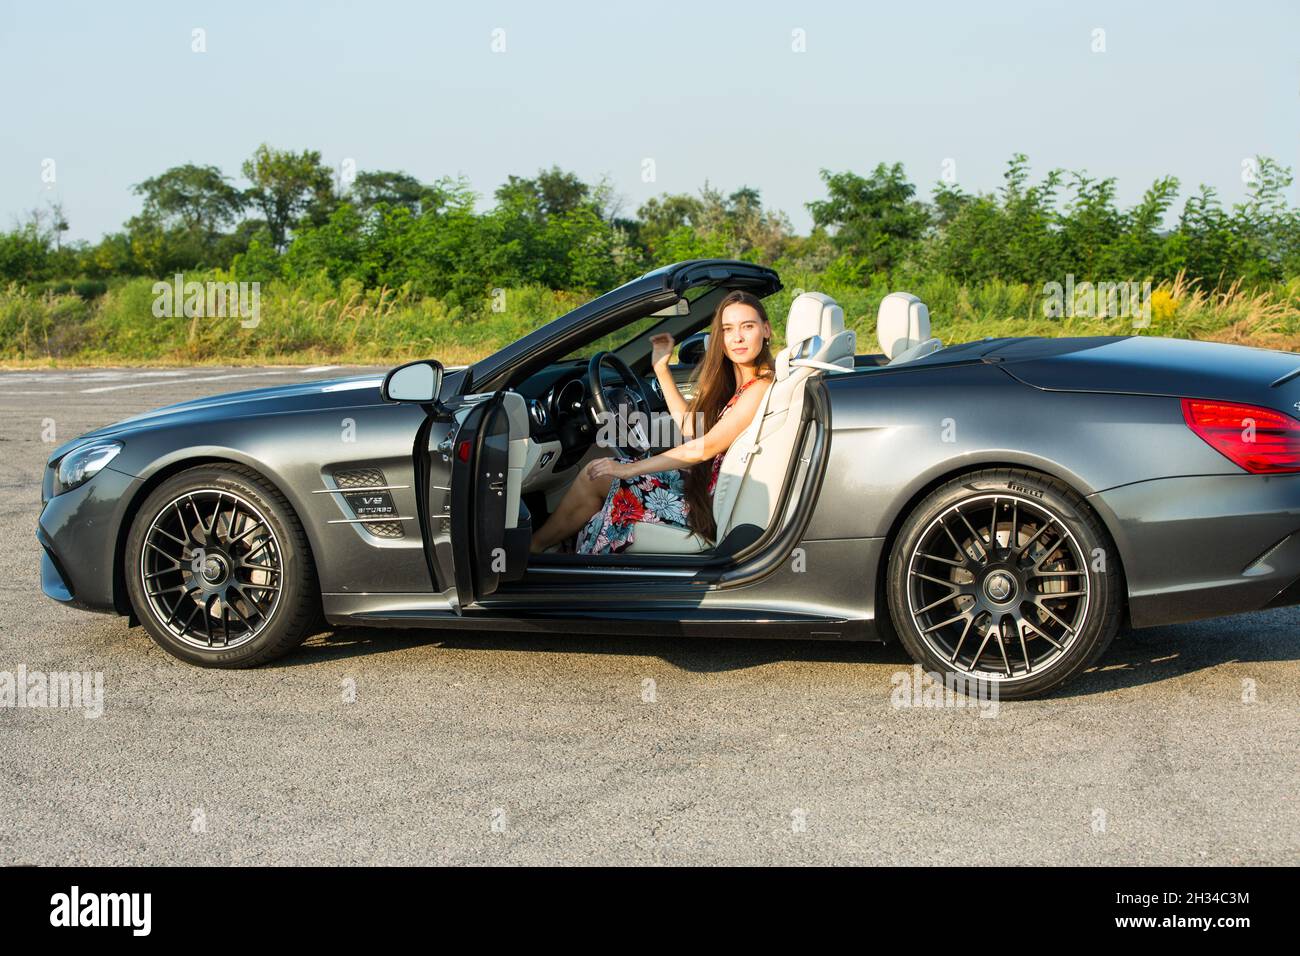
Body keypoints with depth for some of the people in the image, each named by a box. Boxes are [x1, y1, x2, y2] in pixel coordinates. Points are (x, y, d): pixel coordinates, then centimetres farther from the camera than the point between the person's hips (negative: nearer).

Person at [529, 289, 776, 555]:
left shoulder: (762, 386, -19)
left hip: (714, 504, -9)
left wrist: (630, 469, -17)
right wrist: (661, 368, 16)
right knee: (597, 473, 6)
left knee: (596, 479, -3)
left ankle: (534, 545, 16)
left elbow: (704, 448, -22)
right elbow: (690, 425, 17)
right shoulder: (734, 382, 11)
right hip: (704, 484, 9)